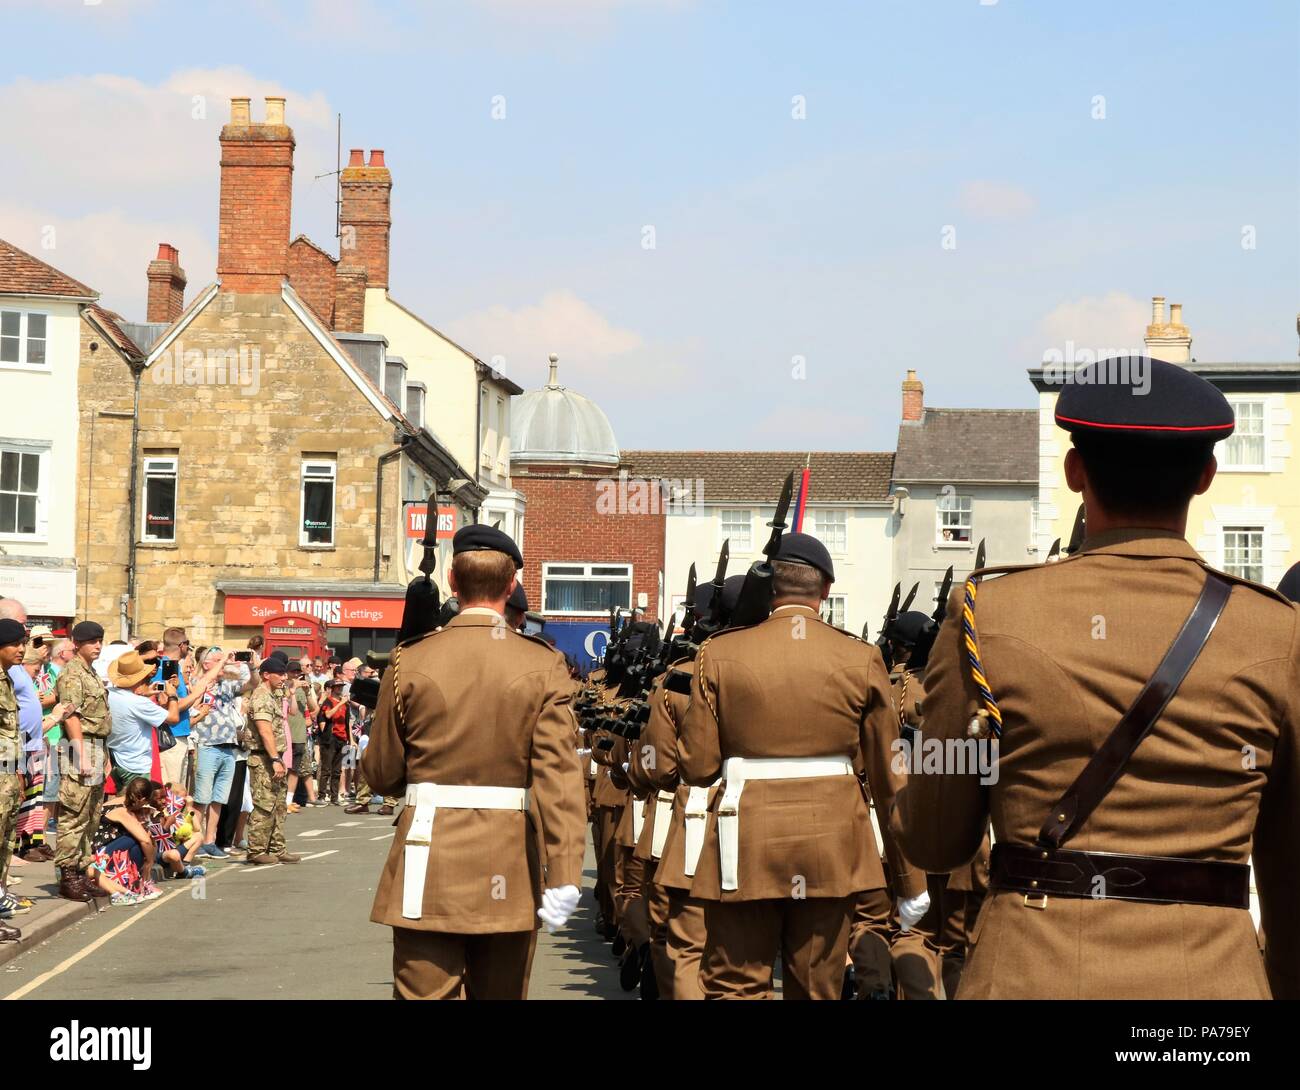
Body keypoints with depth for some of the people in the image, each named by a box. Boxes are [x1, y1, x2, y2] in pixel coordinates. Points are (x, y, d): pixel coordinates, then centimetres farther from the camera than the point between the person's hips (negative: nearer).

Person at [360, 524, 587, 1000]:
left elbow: (381, 774, 4)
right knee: (502, 995, 15)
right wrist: (563, 875, -14)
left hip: (429, 869, -1)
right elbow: (559, 776, -12)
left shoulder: (410, 661, -3)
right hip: (511, 877, 1)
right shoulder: (544, 666, -3)